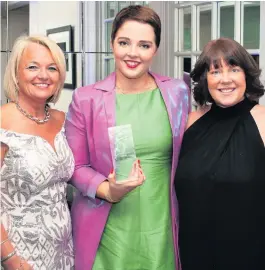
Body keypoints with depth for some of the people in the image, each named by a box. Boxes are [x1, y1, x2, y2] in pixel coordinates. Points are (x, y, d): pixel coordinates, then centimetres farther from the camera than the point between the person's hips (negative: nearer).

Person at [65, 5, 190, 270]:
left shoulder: (177, 92, 1)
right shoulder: (85, 99, -5)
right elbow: (75, 166, -1)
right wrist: (108, 191, -17)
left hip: (161, 226, 2)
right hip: (108, 229, -1)